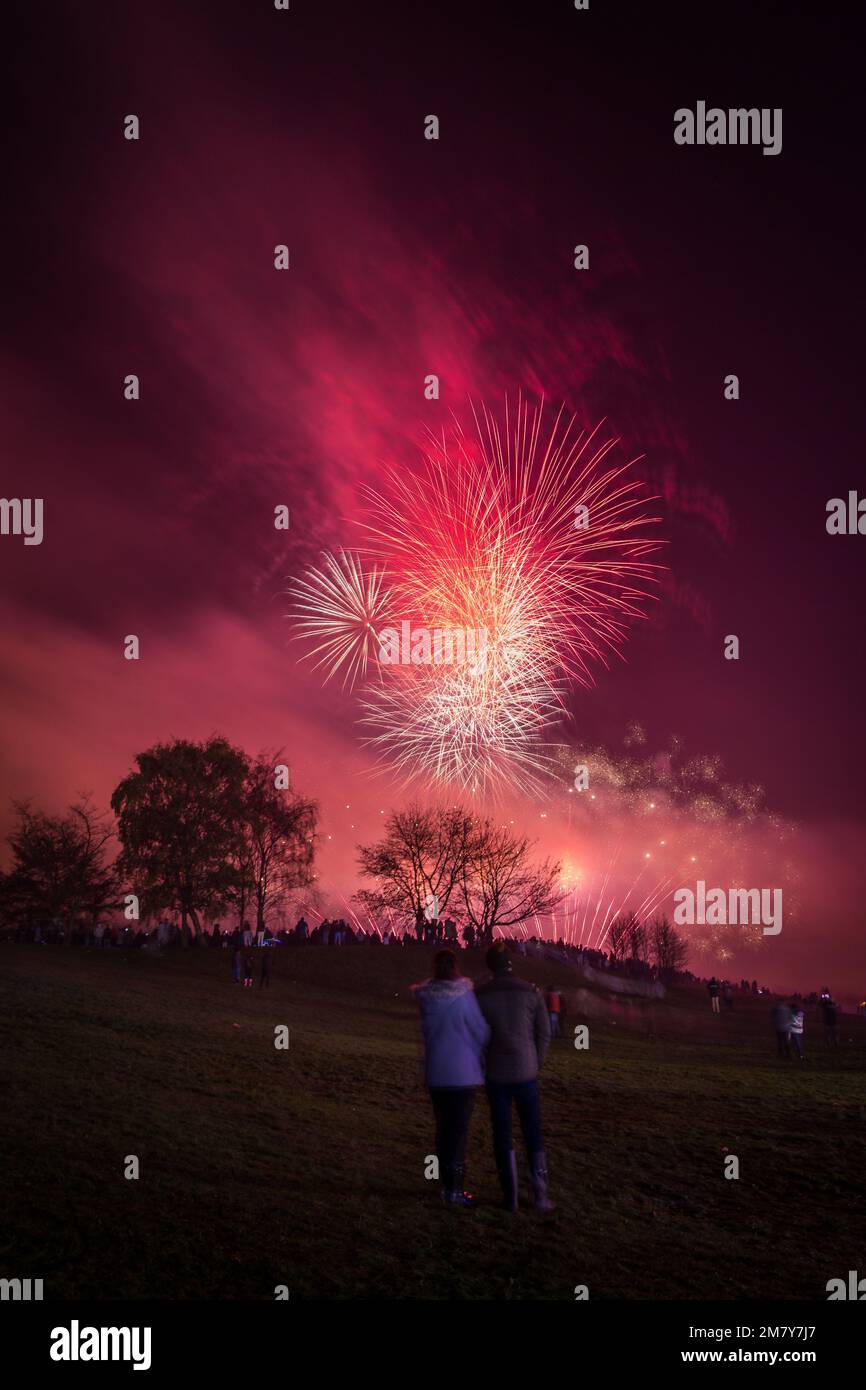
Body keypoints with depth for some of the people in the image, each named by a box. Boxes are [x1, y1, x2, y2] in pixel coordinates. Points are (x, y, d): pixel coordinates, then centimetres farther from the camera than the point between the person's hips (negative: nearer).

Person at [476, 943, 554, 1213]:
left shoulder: (480, 996, -6)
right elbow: (544, 1033, 0)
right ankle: (540, 1194, 7)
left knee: (502, 1135, 8)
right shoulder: (532, 992, -5)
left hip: (496, 1076, 0)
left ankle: (510, 1195, 8)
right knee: (533, 1135, 10)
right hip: (526, 1074, 0)